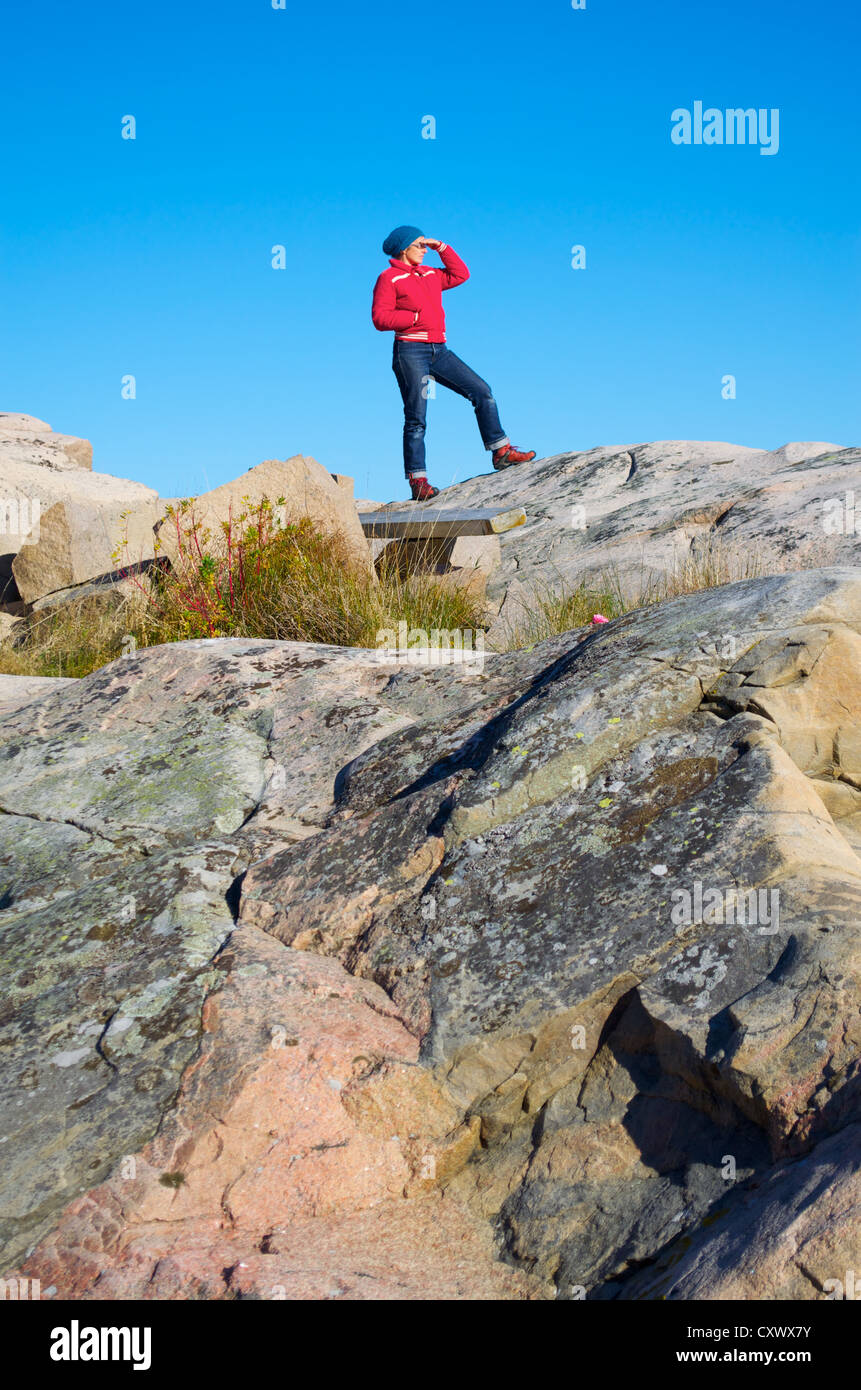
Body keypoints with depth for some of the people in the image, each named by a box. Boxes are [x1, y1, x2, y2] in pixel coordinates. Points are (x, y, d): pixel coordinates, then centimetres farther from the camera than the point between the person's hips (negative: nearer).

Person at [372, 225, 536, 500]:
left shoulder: (430, 274, 20)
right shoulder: (389, 278, -1)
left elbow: (460, 274, 22)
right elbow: (380, 318, -10)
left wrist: (442, 248, 16)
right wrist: (417, 317, -13)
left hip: (439, 351, 7)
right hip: (411, 351, -7)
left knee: (482, 392, 0)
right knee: (416, 418, -6)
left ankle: (501, 452, 6)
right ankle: (418, 481, -3)